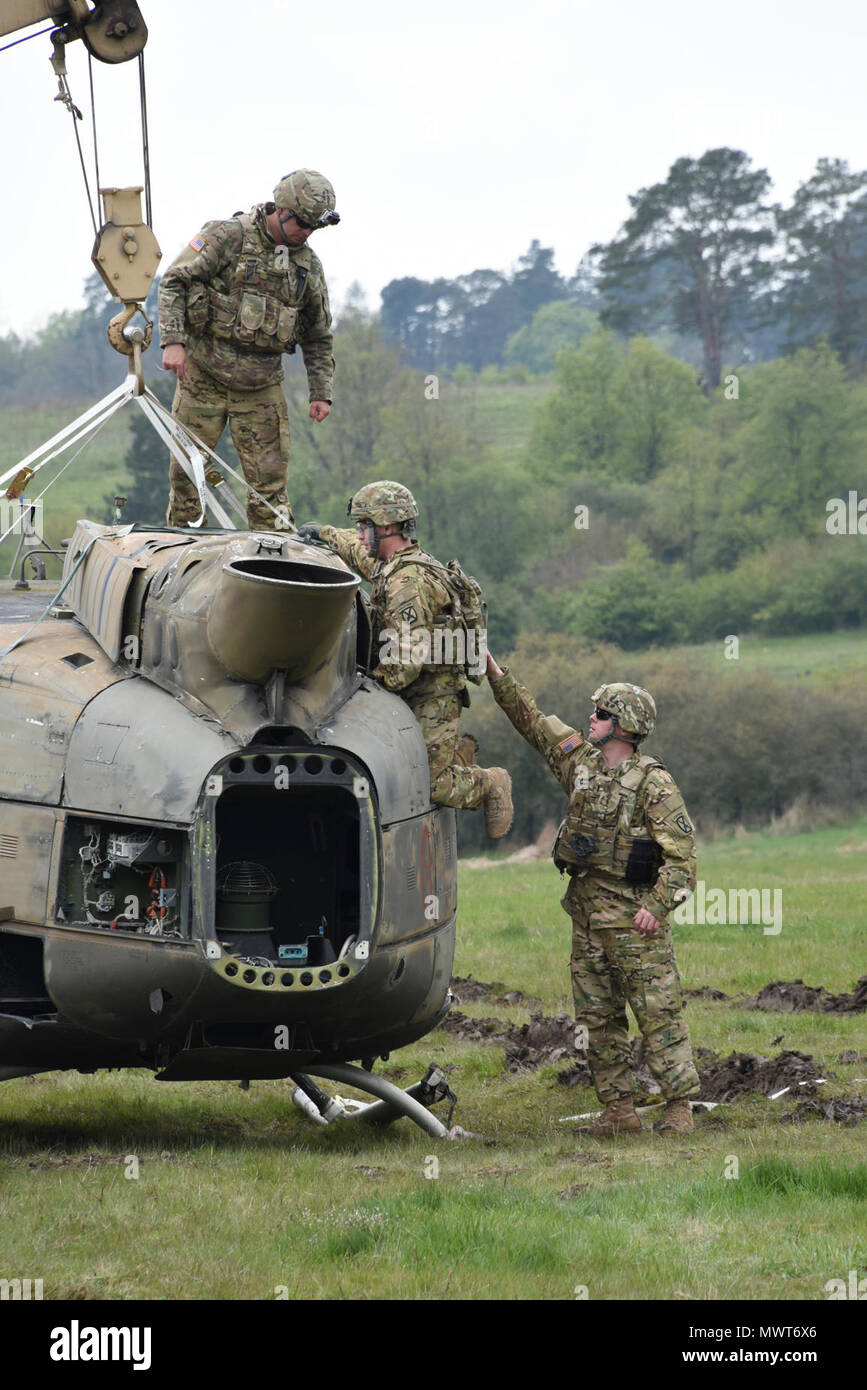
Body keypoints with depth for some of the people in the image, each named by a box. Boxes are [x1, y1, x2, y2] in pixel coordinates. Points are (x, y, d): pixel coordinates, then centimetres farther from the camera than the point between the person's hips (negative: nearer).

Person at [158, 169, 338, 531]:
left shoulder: (309, 266, 8)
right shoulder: (229, 237, -7)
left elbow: (318, 336, 18)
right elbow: (174, 282, -9)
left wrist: (321, 392, 11)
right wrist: (173, 340, -19)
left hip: (261, 386, 3)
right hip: (204, 375, -3)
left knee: (269, 479, -1)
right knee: (187, 470, 1)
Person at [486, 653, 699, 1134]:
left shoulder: (653, 782, -10)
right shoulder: (581, 761, 10)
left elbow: (682, 851, -13)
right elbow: (532, 720, 19)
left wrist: (657, 906, -23)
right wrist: (496, 672, 14)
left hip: (633, 917, -8)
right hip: (586, 911, 8)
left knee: (658, 1012, -5)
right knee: (598, 1017, 9)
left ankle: (680, 1106, -2)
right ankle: (620, 1110, 14)